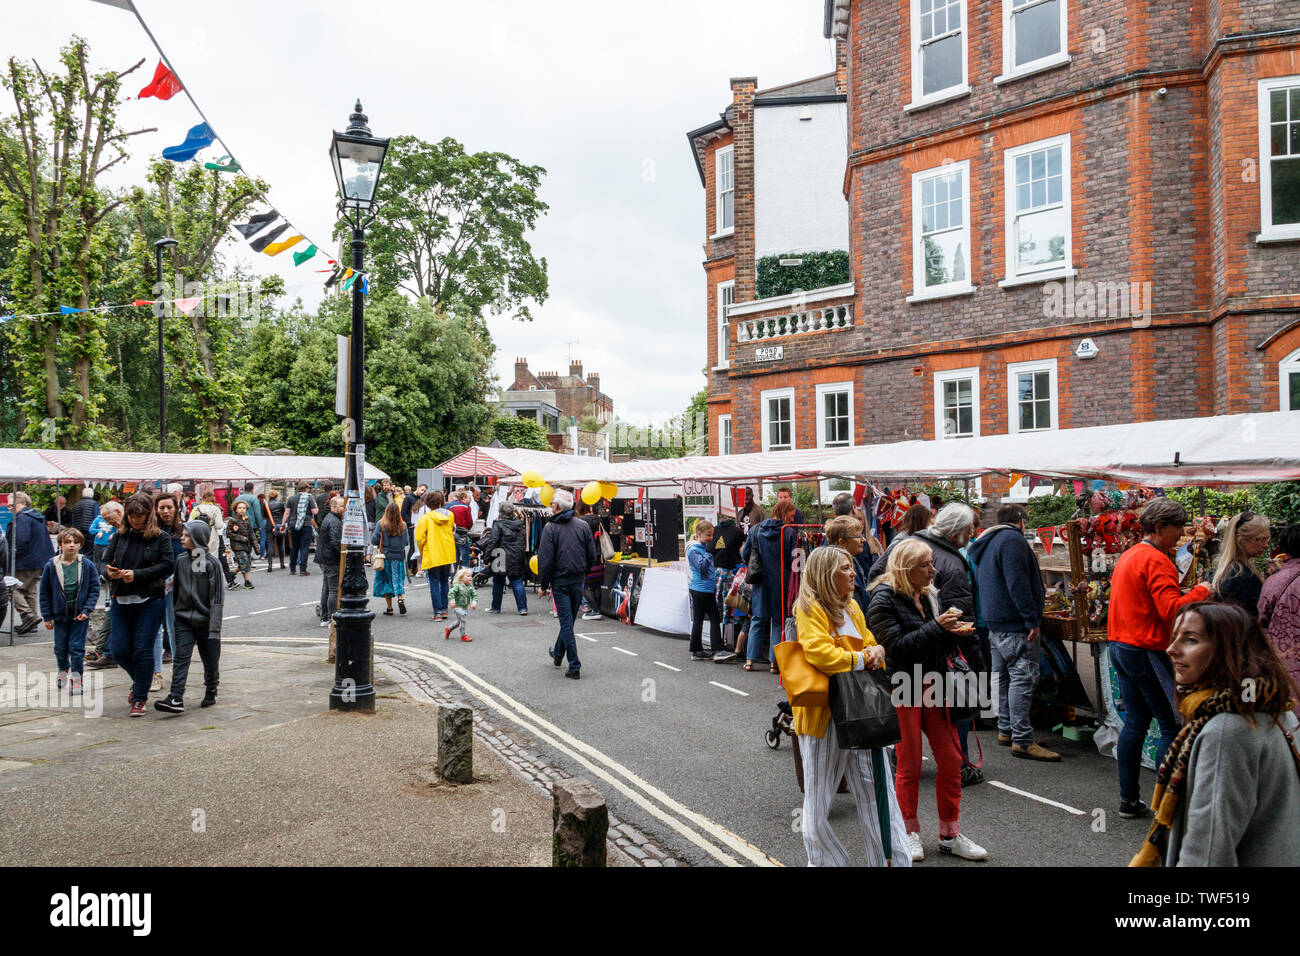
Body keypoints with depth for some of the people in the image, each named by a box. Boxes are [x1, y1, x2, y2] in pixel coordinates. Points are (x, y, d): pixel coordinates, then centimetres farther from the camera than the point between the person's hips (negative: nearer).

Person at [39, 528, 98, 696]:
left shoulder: (87, 565, -6)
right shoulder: (51, 566, -4)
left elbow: (94, 589, -1)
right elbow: (44, 592, 3)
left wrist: (87, 610, -10)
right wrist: (47, 616, 2)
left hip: (80, 615, -2)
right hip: (60, 614, 2)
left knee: (77, 647, -1)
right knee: (60, 647, 13)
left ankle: (76, 678, 9)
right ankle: (63, 671, 40)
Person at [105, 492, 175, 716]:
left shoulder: (161, 537, -1)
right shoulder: (120, 536, 10)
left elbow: (168, 565, -11)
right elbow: (106, 560, 13)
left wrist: (137, 575, -18)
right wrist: (109, 571, -10)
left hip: (149, 603, -4)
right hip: (120, 602, 4)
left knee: (143, 651, -3)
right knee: (119, 650, 5)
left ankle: (139, 699, 9)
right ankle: (139, 680, 34)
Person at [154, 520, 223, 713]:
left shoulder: (211, 563, -10)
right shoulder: (181, 561, 4)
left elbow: (216, 598, -11)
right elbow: (175, 590, 13)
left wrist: (214, 627, -15)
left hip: (204, 620, -3)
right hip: (183, 618, 3)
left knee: (209, 659, 9)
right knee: (181, 657, -9)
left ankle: (211, 693, 27)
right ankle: (176, 698, -14)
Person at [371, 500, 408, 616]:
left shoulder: (381, 524, -10)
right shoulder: (403, 525, -5)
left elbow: (374, 540, -8)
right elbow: (405, 542, 0)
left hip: (385, 556, -1)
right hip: (399, 556, 1)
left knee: (386, 581, 8)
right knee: (398, 579, 13)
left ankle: (390, 608, 9)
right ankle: (400, 598, -12)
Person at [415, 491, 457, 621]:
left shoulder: (425, 518, -11)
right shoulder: (450, 515, 0)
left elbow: (420, 538, -11)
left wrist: (422, 552, 3)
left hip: (432, 556, -4)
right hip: (448, 556, 4)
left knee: (434, 584, 1)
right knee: (444, 582, 16)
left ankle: (438, 612, -4)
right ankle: (444, 609, 17)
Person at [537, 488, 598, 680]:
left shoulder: (550, 528, -11)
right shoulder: (583, 526, 1)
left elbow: (545, 559, -12)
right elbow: (592, 556, 3)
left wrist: (543, 584, -3)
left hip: (560, 581, -4)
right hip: (578, 581, 4)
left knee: (566, 622, -1)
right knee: (568, 620, 19)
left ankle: (574, 666, -4)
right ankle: (558, 654, 38)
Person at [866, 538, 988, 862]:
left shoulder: (928, 595, 10)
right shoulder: (884, 600, -12)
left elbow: (938, 645, 16)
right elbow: (897, 646, -20)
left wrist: (957, 632, -4)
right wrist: (938, 627, -21)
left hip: (932, 687, 7)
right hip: (903, 691, -6)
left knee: (951, 760, 8)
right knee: (910, 766, 4)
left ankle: (950, 835, 22)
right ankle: (910, 833, 22)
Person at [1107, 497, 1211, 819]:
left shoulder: (1128, 556, 15)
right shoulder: (1156, 560, -14)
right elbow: (1172, 610, -23)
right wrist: (1200, 592, -8)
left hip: (1120, 647, 10)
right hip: (1146, 651, -9)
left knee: (1135, 722, 13)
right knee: (1172, 726, -2)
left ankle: (1128, 799, 18)